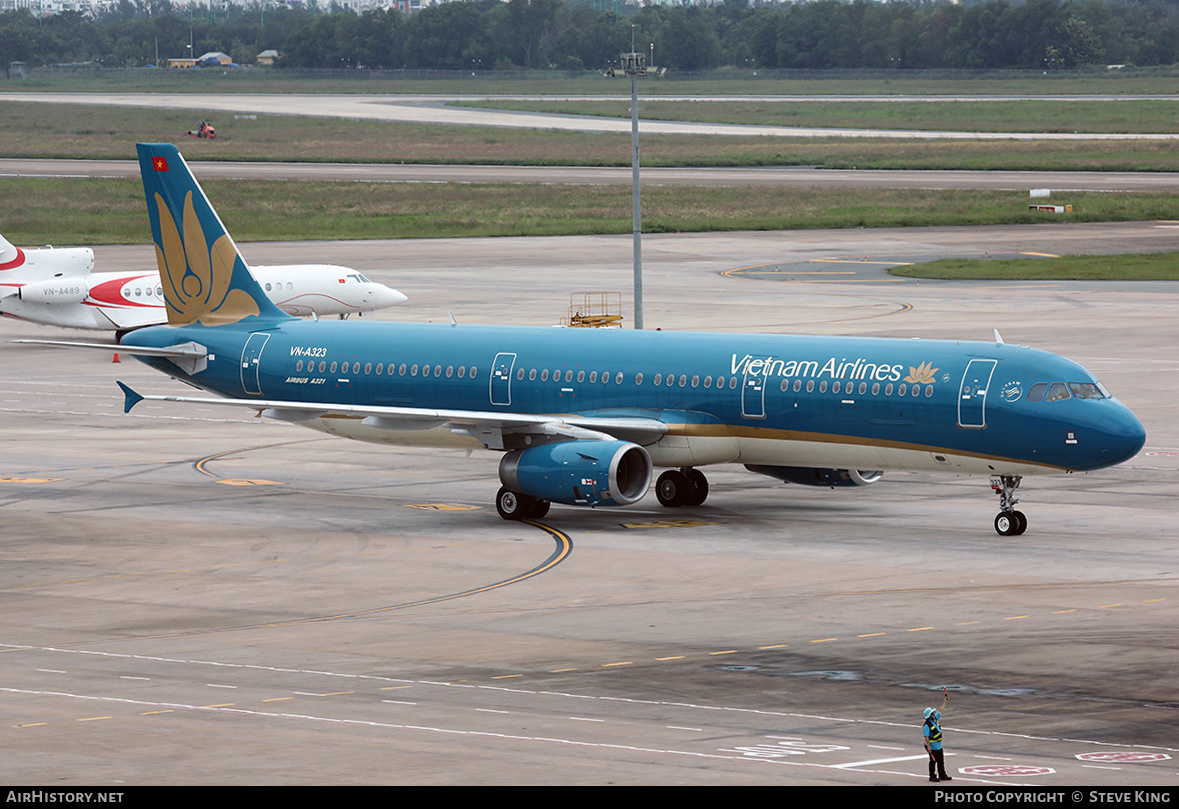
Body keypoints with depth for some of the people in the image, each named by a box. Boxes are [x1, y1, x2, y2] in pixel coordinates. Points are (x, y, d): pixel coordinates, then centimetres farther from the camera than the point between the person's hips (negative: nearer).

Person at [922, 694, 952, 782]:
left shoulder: (935, 719, 5)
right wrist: (928, 746, -25)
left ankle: (942, 776, 22)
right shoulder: (927, 725, -21)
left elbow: (940, 711, 15)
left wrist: (944, 702, 14)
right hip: (932, 746, -9)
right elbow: (926, 737, -23)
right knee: (933, 761, 1)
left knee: (941, 761, 14)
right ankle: (932, 776, 11)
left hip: (938, 745, 9)